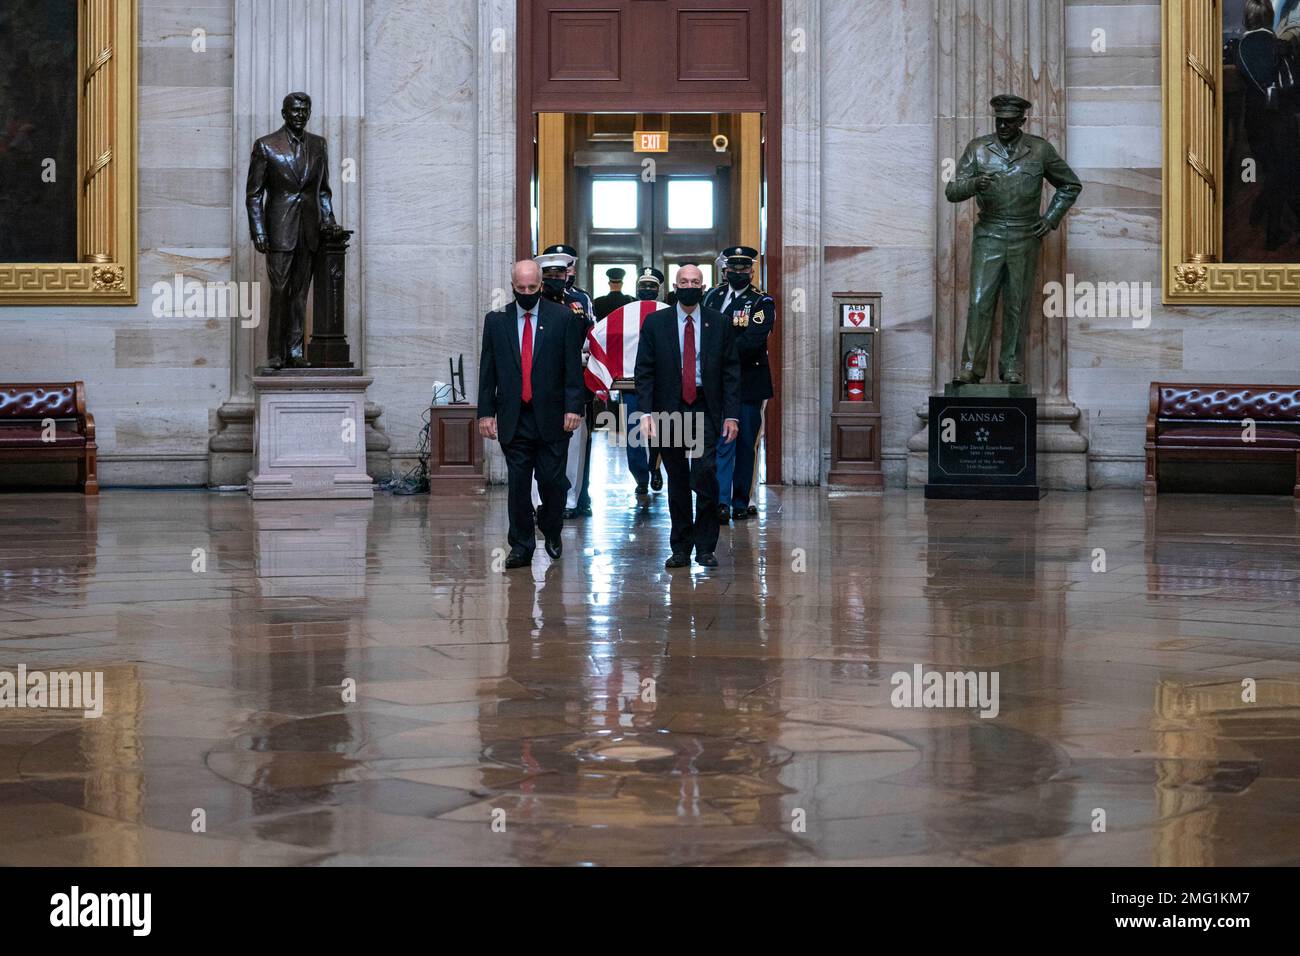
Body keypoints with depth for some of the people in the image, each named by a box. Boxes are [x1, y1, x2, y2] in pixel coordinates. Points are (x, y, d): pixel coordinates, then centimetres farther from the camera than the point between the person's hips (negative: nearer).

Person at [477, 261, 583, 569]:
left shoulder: (562, 318, 2)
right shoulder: (496, 321, 7)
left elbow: (573, 367, 0)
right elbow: (487, 370, 8)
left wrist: (573, 407, -9)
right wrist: (485, 412, 2)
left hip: (551, 416, -1)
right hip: (512, 418, 1)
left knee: (552, 480, 2)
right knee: (518, 483, 1)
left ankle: (552, 532, 27)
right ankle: (521, 545, 8)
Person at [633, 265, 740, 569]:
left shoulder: (718, 324, 6)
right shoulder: (655, 323, 4)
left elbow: (731, 371, 6)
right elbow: (644, 371, 2)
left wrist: (732, 415, -2)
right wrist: (646, 412, -9)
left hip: (705, 410, -1)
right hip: (669, 410, 1)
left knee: (705, 475, -13)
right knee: (677, 481, 6)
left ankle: (705, 547, -2)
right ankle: (681, 549, 13)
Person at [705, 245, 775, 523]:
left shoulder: (762, 303, 0)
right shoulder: (712, 297, 11)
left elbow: (753, 340, -14)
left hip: (749, 382, -1)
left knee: (747, 445, 5)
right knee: (722, 443, -8)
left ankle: (741, 502, 14)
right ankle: (721, 502, -14)